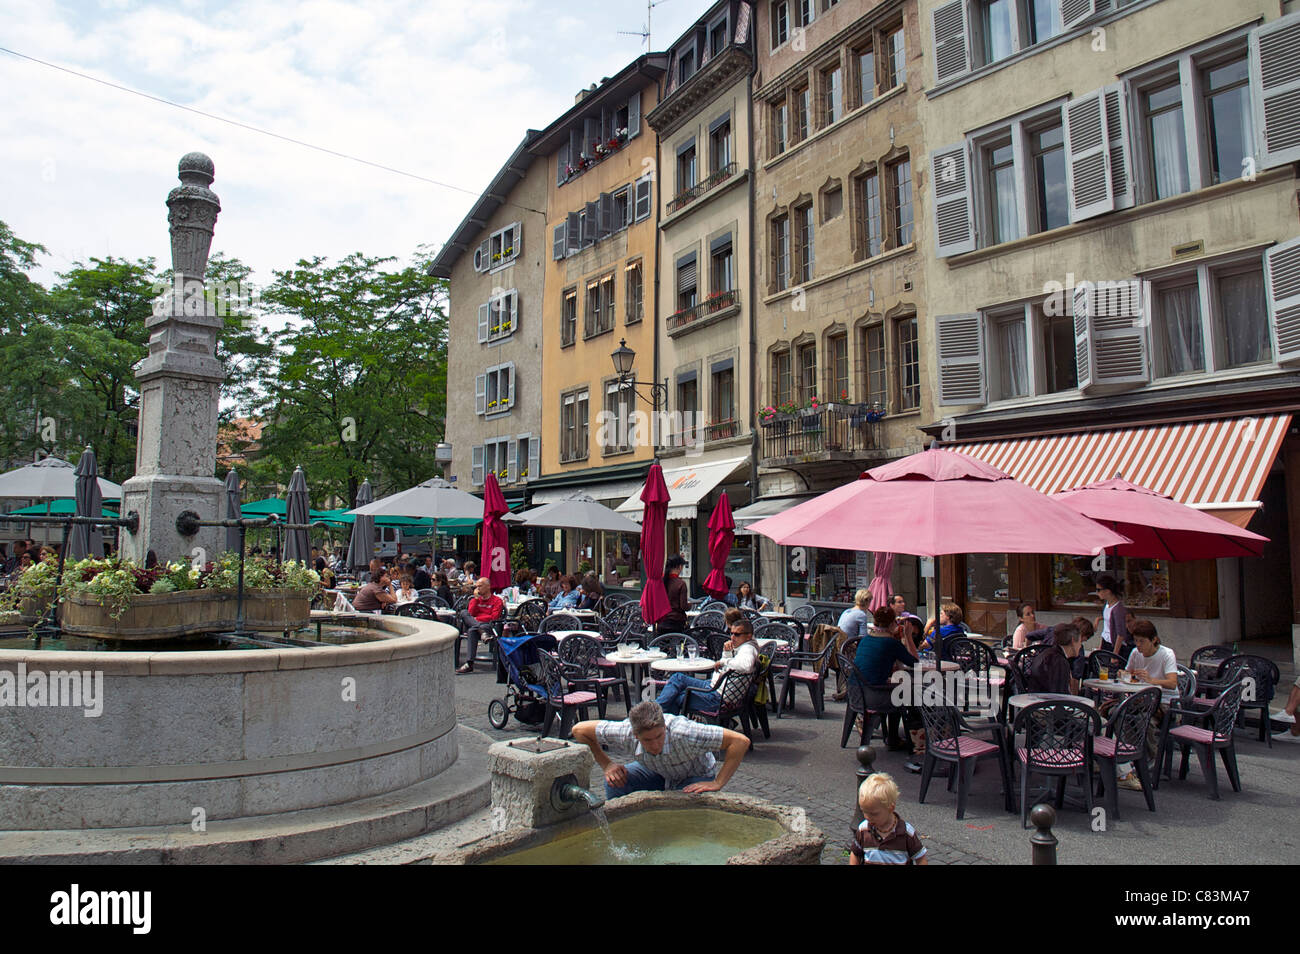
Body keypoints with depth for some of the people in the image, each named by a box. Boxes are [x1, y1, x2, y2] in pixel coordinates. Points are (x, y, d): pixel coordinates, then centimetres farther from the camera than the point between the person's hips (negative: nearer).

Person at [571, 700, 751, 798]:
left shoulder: (682, 733, -42)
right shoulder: (625, 734, -31)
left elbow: (741, 742, -40)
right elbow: (579, 730, -16)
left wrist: (717, 784, -34)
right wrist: (607, 765, -19)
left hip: (695, 777, -3)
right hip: (658, 773, 3)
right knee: (614, 782, -22)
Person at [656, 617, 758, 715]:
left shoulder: (748, 649, -18)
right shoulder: (740, 647, 10)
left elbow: (745, 666, -42)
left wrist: (724, 661, -26)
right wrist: (726, 652, 2)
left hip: (719, 697, -10)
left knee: (674, 698, -4)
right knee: (678, 677, 10)